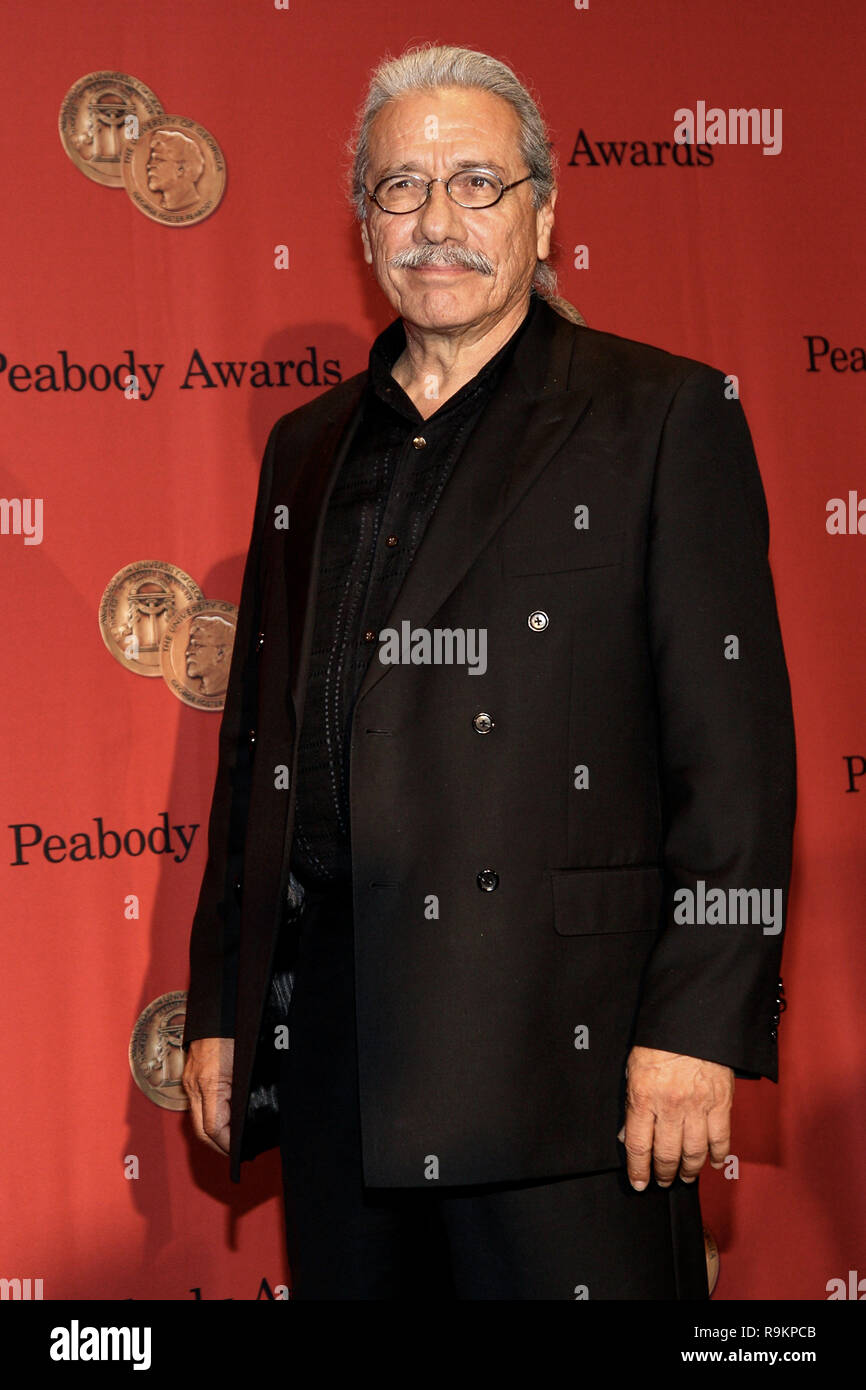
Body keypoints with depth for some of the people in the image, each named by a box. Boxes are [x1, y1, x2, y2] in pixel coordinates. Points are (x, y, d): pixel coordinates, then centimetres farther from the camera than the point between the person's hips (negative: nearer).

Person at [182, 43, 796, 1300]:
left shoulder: (662, 416, 0)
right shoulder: (307, 447, 17)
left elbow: (735, 748, -6)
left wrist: (696, 1026, -14)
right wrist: (220, 1006, 15)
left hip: (557, 1033, -5)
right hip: (331, 1035, 5)